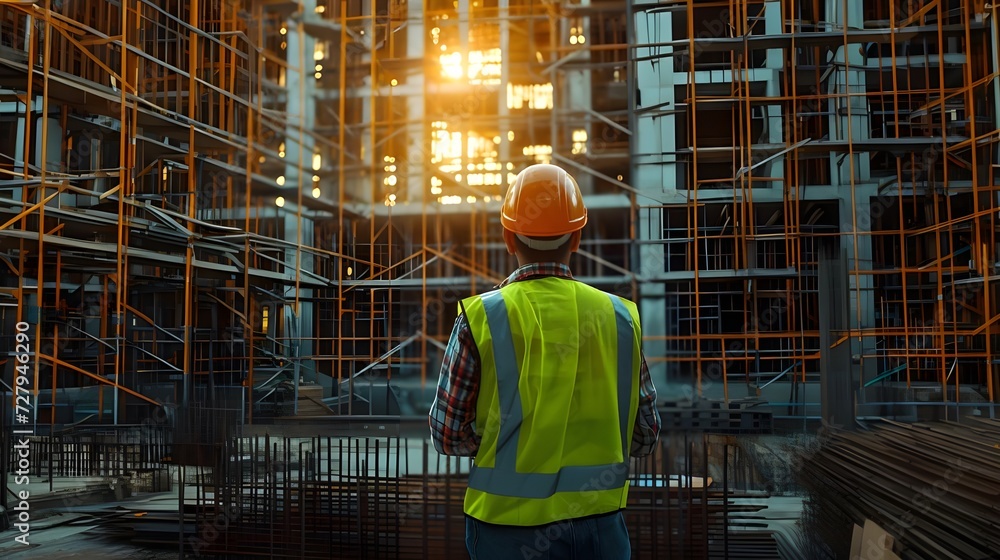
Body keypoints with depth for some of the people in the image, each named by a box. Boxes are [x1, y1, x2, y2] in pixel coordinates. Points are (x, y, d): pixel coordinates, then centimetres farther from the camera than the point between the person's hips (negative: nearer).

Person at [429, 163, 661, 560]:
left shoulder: (481, 317, -11)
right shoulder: (619, 316, -4)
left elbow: (448, 435, -7)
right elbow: (644, 436, 2)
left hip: (509, 527, -1)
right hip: (600, 525, 1)